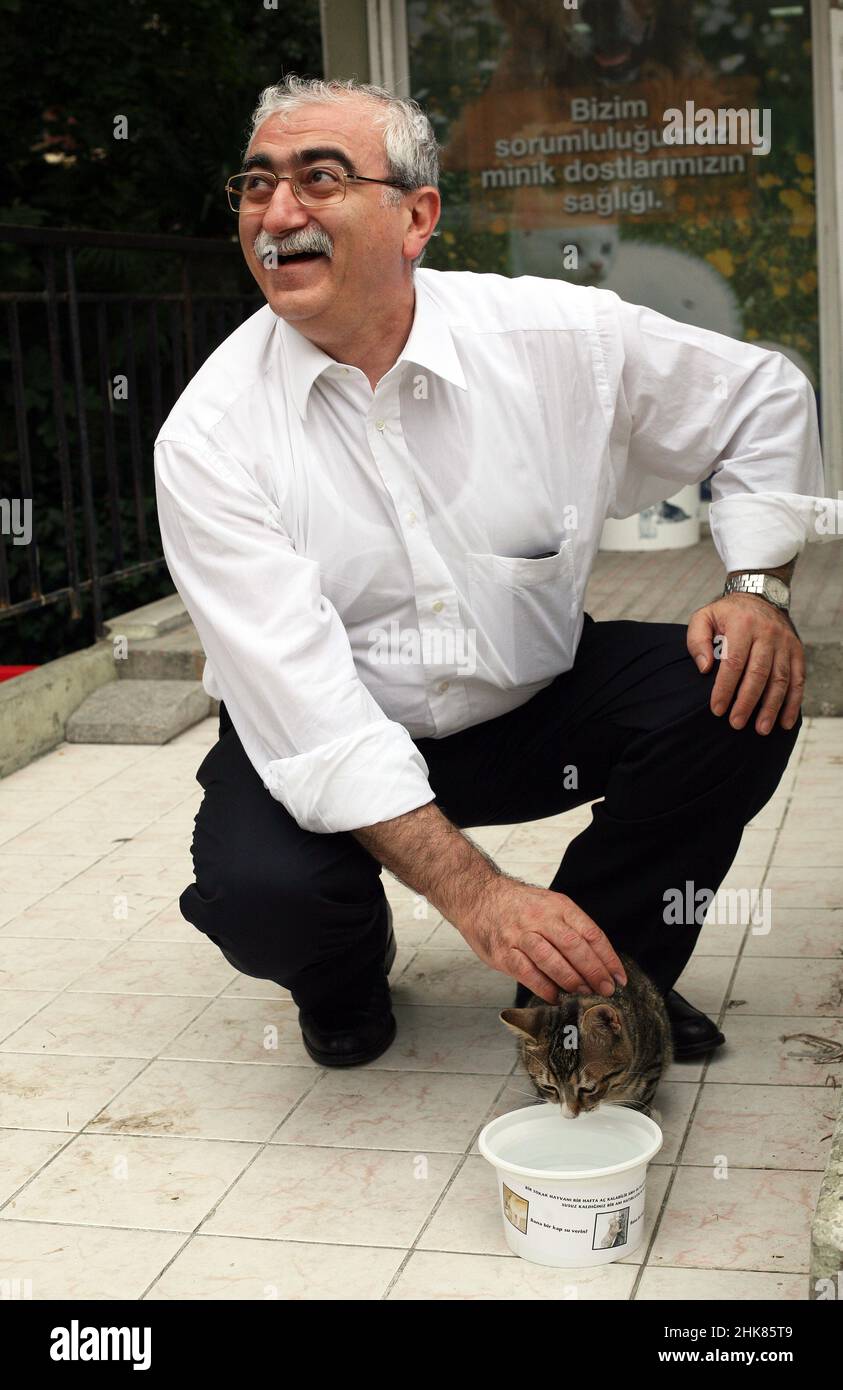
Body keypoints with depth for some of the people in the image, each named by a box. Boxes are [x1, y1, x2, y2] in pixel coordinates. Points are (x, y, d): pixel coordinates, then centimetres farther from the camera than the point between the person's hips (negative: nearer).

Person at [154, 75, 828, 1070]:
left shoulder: (556, 336, -11)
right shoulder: (209, 436, -18)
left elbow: (762, 394, 5)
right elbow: (300, 704, -26)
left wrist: (759, 589, -10)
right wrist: (476, 895, -34)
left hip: (533, 705, 3)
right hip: (332, 746, -2)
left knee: (739, 692, -21)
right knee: (260, 890, -31)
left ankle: (603, 970, 4)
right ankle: (346, 977, 9)